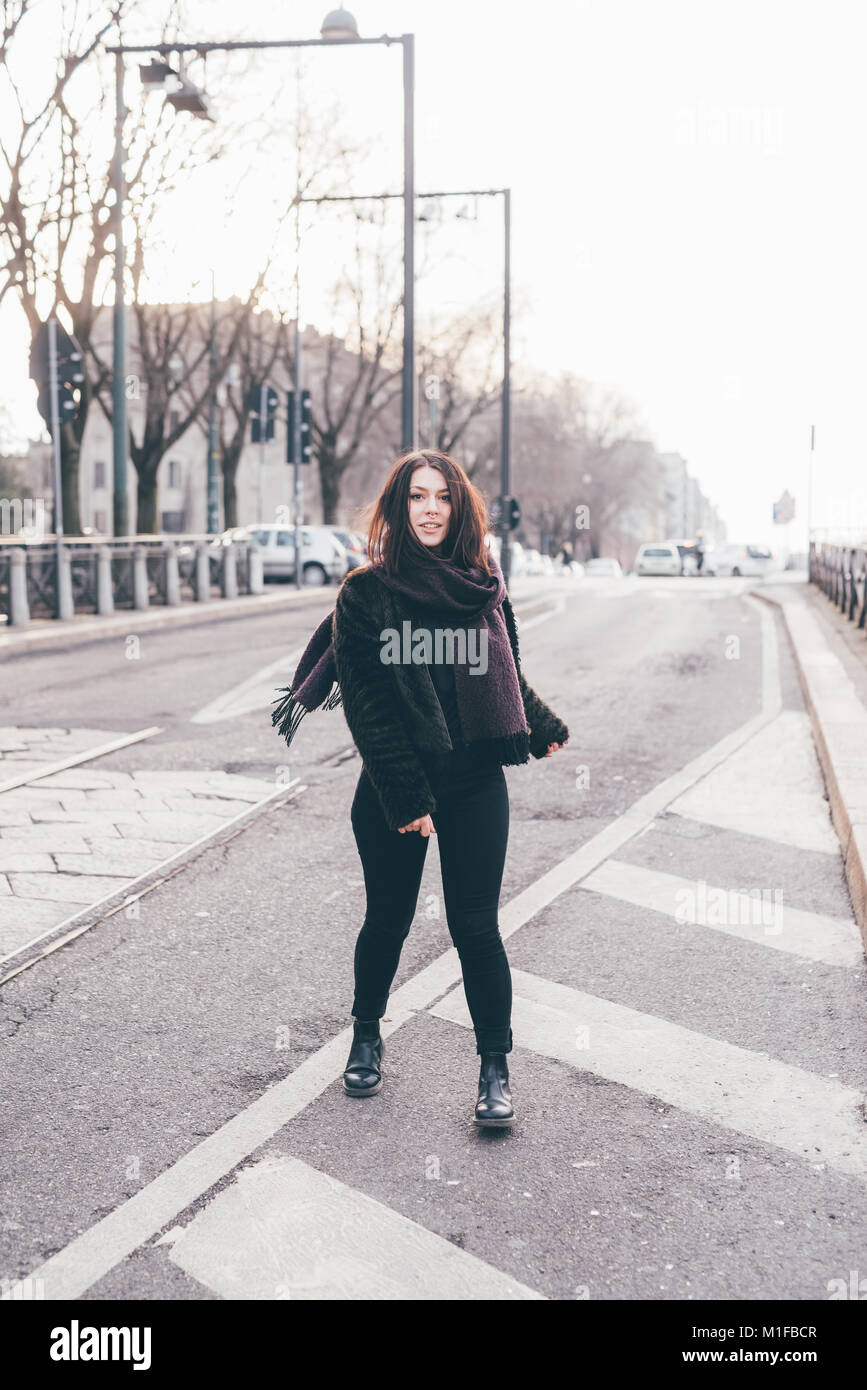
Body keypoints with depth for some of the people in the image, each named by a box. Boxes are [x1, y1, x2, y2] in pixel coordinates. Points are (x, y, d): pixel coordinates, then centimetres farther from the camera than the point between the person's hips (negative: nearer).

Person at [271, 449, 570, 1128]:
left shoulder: (484, 585, 4)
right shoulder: (367, 593, -6)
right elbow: (367, 705, -10)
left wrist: (543, 730, 29)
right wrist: (407, 798, -15)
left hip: (476, 782, 2)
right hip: (393, 785, -2)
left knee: (475, 926, 0)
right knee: (388, 920, 11)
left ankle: (495, 1069, 12)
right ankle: (366, 1038, 35)